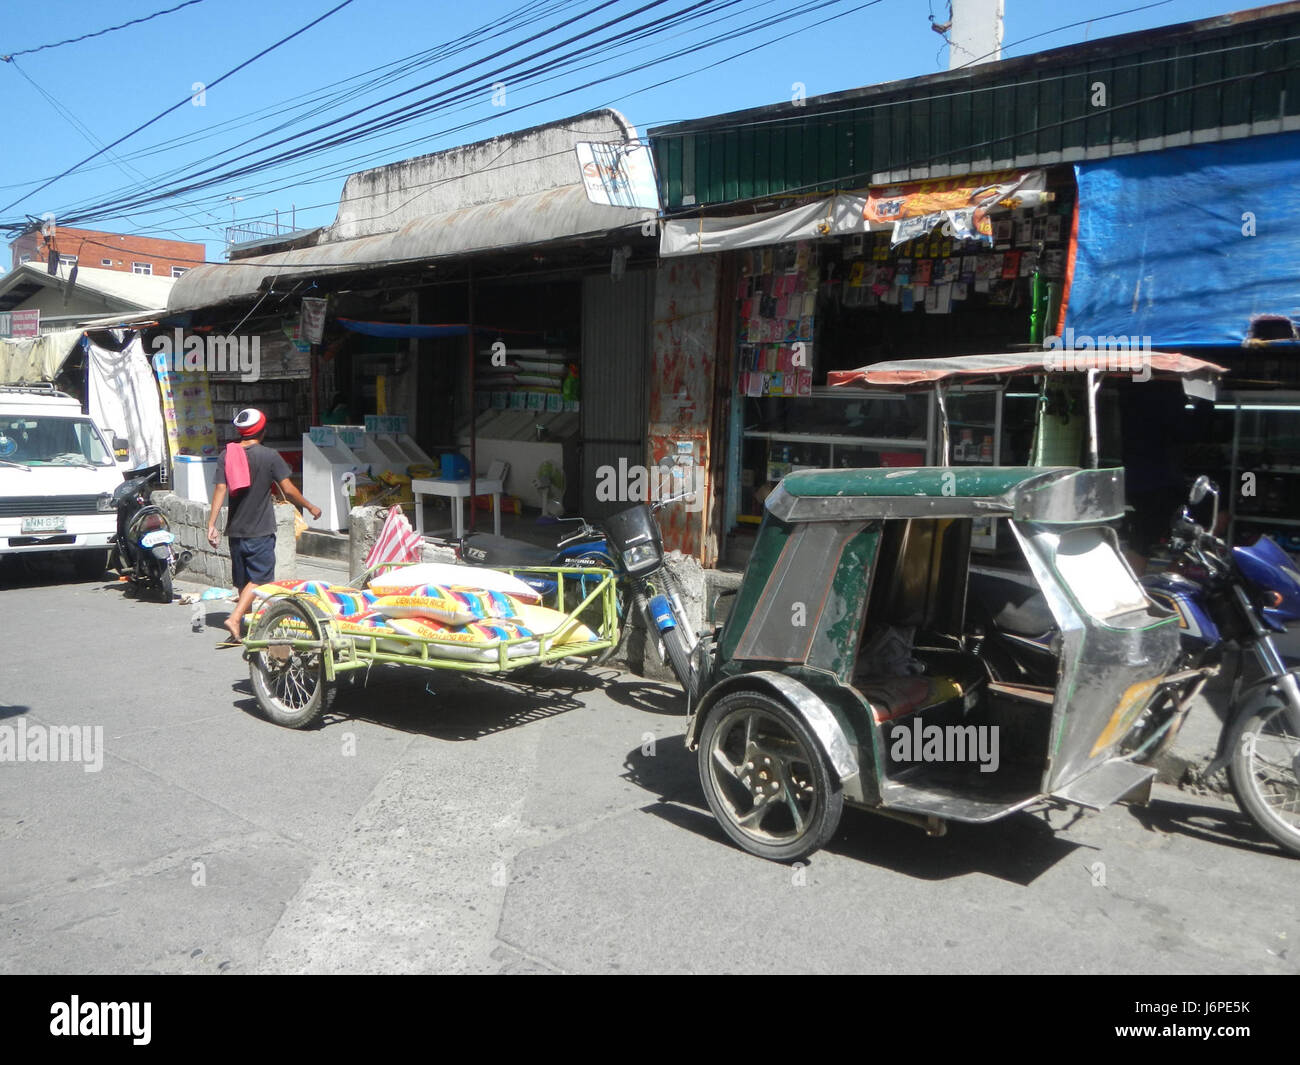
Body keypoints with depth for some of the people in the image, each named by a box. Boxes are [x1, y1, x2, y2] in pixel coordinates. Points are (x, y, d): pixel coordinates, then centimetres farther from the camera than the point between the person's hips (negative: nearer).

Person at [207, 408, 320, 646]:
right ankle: (235, 618, -21)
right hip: (260, 531, -5)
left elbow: (220, 489, -5)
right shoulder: (269, 456, -7)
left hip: (235, 530, 5)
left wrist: (211, 524, -5)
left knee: (243, 580, 15)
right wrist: (310, 507, 7)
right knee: (259, 578, -2)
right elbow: (288, 490, -8)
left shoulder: (226, 454, 3)